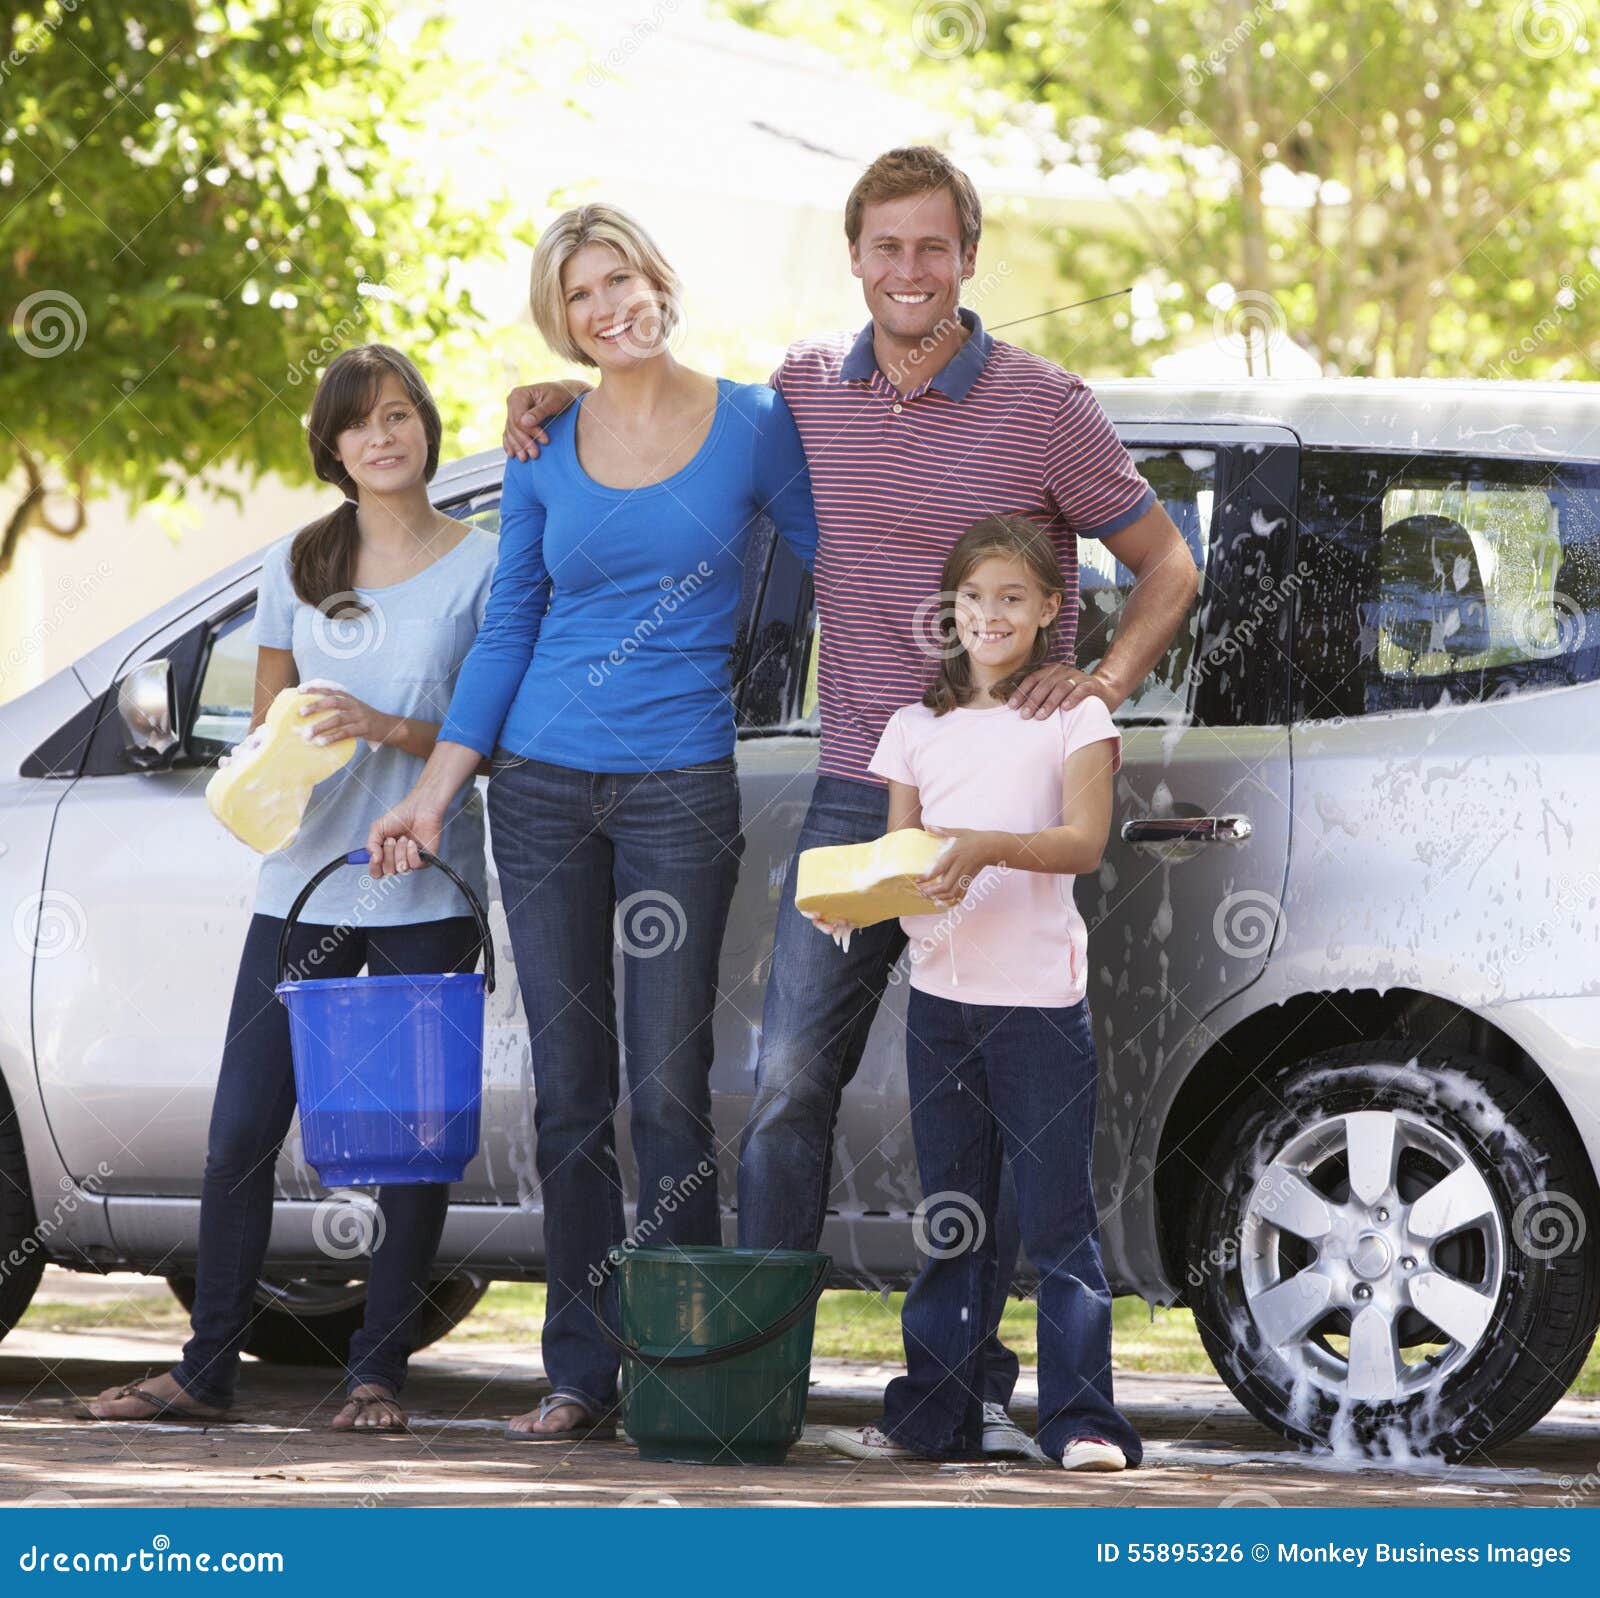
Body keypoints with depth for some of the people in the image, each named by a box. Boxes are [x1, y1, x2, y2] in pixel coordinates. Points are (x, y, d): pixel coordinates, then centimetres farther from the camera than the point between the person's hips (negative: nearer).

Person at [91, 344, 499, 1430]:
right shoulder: (297, 567, 12)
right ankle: (208, 1371, 5)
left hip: (426, 893, -3)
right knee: (241, 1135, -1)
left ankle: (380, 1373, 7)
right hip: (301, 883, 3)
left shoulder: (482, 567, 1)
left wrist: (388, 729, -16)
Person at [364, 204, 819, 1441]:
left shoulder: (753, 425, -1)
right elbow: (507, 632, 12)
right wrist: (433, 793, 6)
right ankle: (581, 1371, 9)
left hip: (682, 790, -3)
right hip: (544, 784, 3)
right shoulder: (545, 454, 7)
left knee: (669, 1091, -7)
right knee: (570, 1093, 4)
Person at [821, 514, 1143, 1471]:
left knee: (1058, 1216, -6)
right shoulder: (918, 726, 14)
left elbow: (1084, 841, -11)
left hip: (1040, 997, -5)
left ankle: (1083, 1419, -6)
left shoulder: (1074, 713, 1)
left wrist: (989, 846, -27)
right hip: (942, 993, 5)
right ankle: (932, 1417, 13)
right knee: (951, 1221, 10)